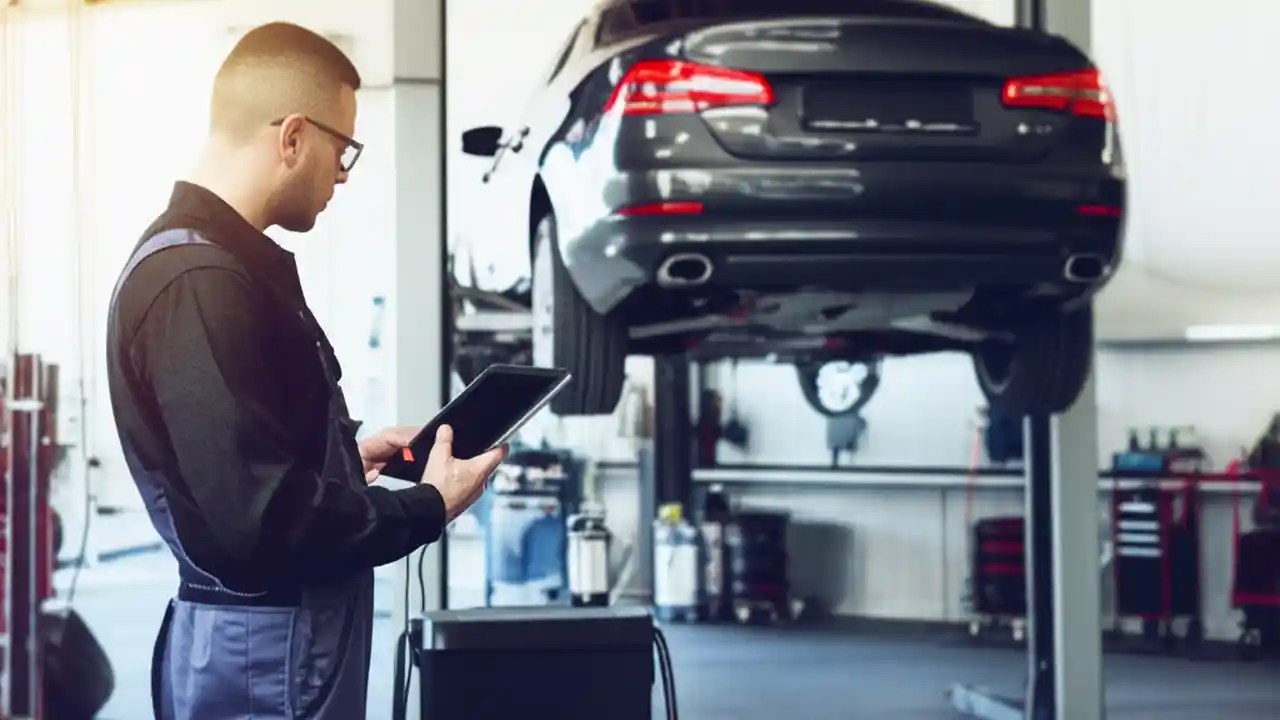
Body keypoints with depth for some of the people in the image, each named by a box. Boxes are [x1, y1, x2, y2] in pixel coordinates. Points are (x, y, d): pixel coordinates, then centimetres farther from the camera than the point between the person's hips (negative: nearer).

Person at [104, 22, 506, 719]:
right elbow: (260, 515, -26)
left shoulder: (206, 260, 11)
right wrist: (428, 507, -15)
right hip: (264, 646, -10)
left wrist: (349, 458, 12)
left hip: (280, 629, 10)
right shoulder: (201, 283, -22)